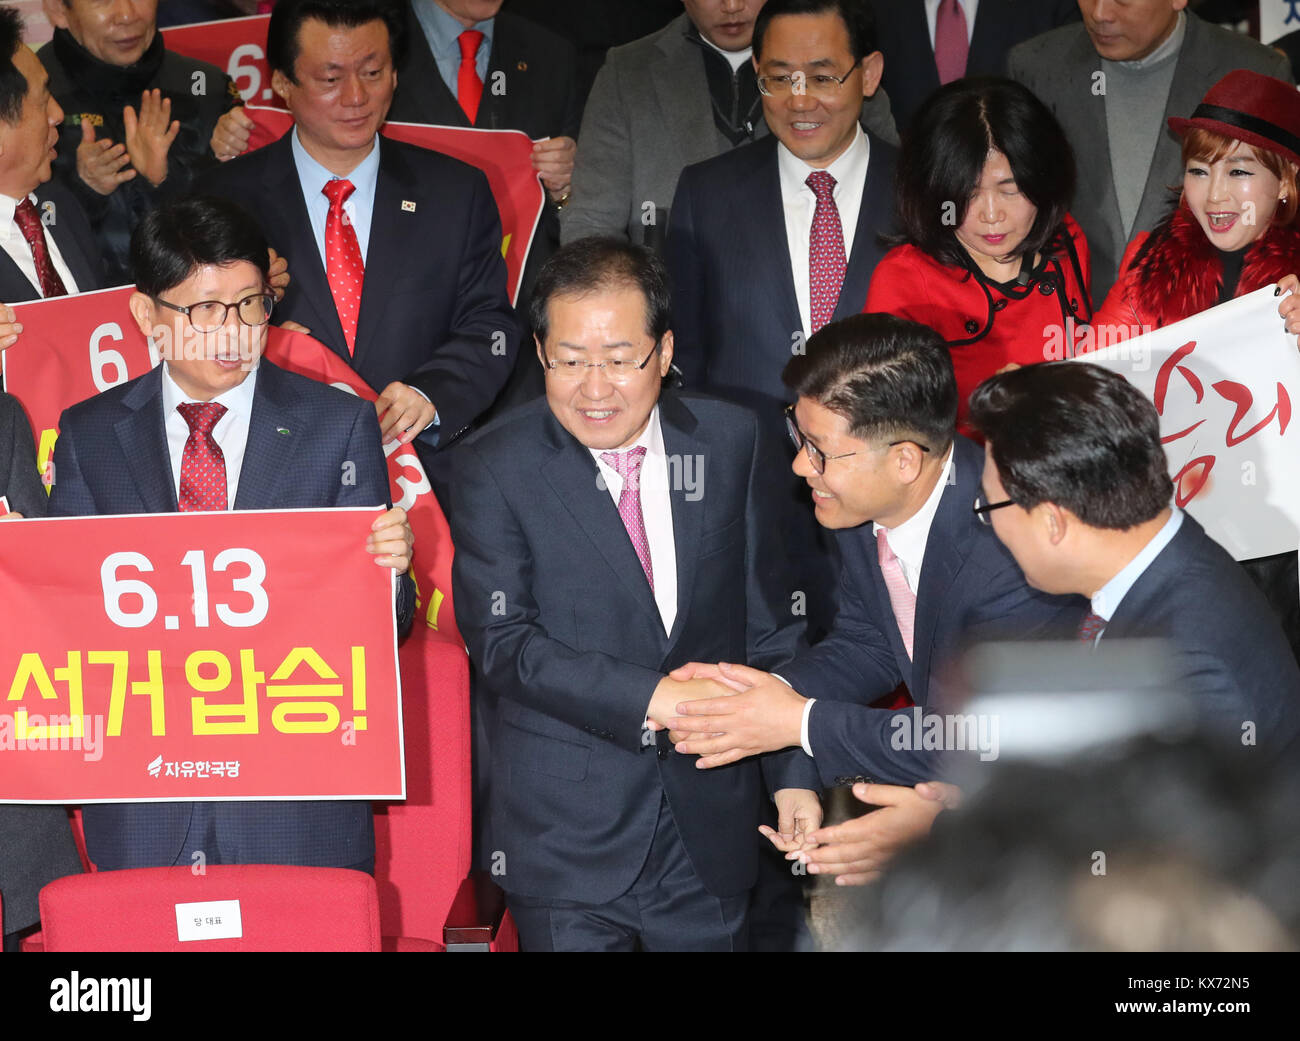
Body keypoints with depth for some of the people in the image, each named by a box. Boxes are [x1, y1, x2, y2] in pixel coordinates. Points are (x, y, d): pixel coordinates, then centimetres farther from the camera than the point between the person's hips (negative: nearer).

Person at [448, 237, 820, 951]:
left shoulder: (730, 442, 2)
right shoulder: (497, 466, -7)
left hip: (710, 828, 3)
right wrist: (646, 698, -24)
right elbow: (501, 643, -14)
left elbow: (766, 623, 8)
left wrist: (794, 772, 6)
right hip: (566, 836, -3)